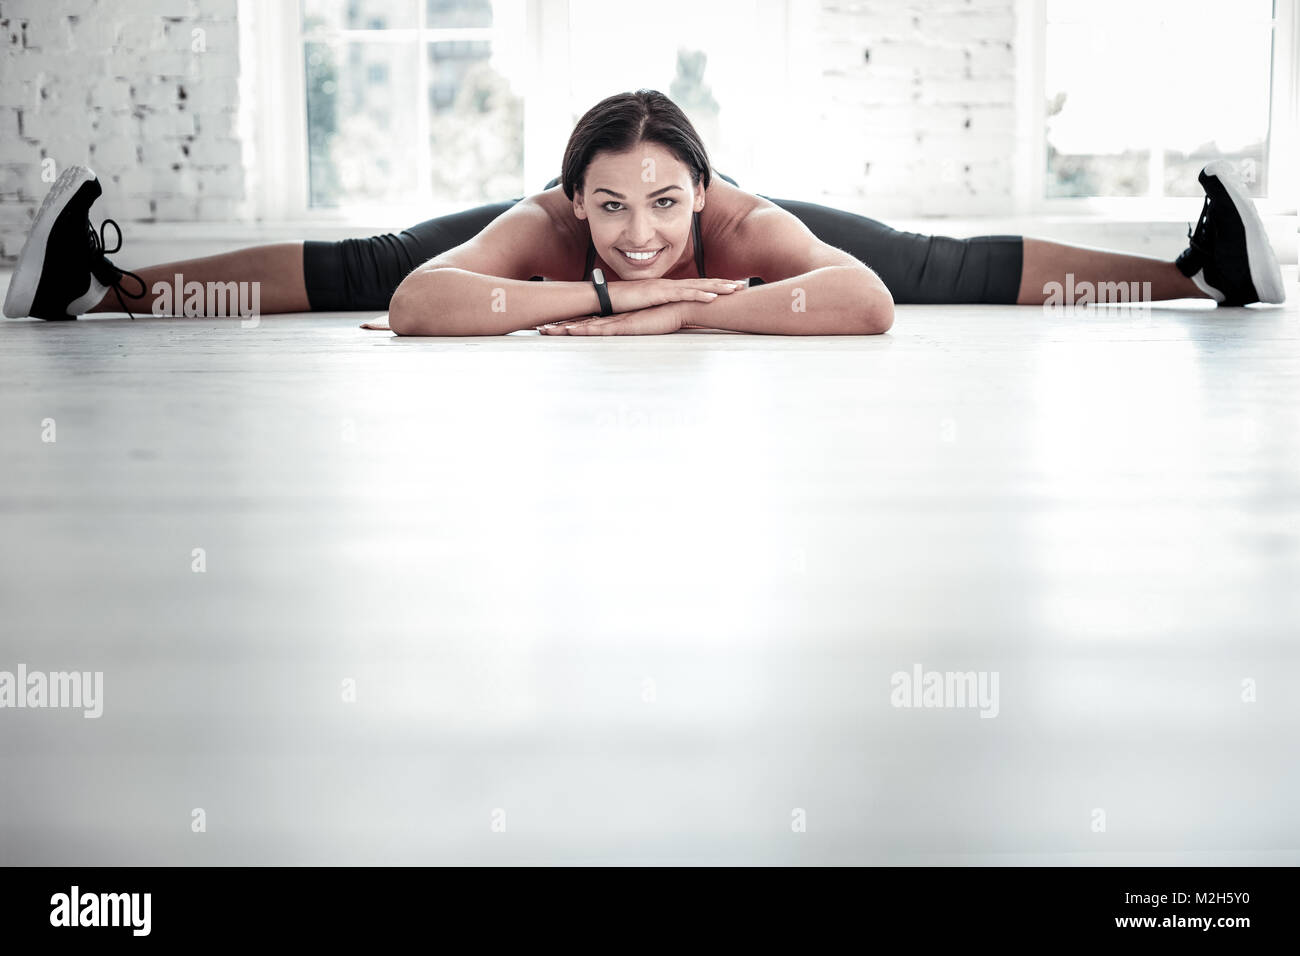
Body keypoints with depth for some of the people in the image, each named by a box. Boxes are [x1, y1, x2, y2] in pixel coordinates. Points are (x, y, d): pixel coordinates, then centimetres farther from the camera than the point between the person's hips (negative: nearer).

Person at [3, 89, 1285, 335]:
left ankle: (1200, 271, 28)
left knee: (958, 269, 8)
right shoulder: (542, 226, -46)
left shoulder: (747, 224, -48)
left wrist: (678, 310, -64)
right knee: (352, 268, 10)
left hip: (756, 247, 0)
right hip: (554, 259, 0)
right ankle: (106, 285, 27)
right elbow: (414, 301, -61)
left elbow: (868, 303, -64)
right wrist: (610, 295, -64)